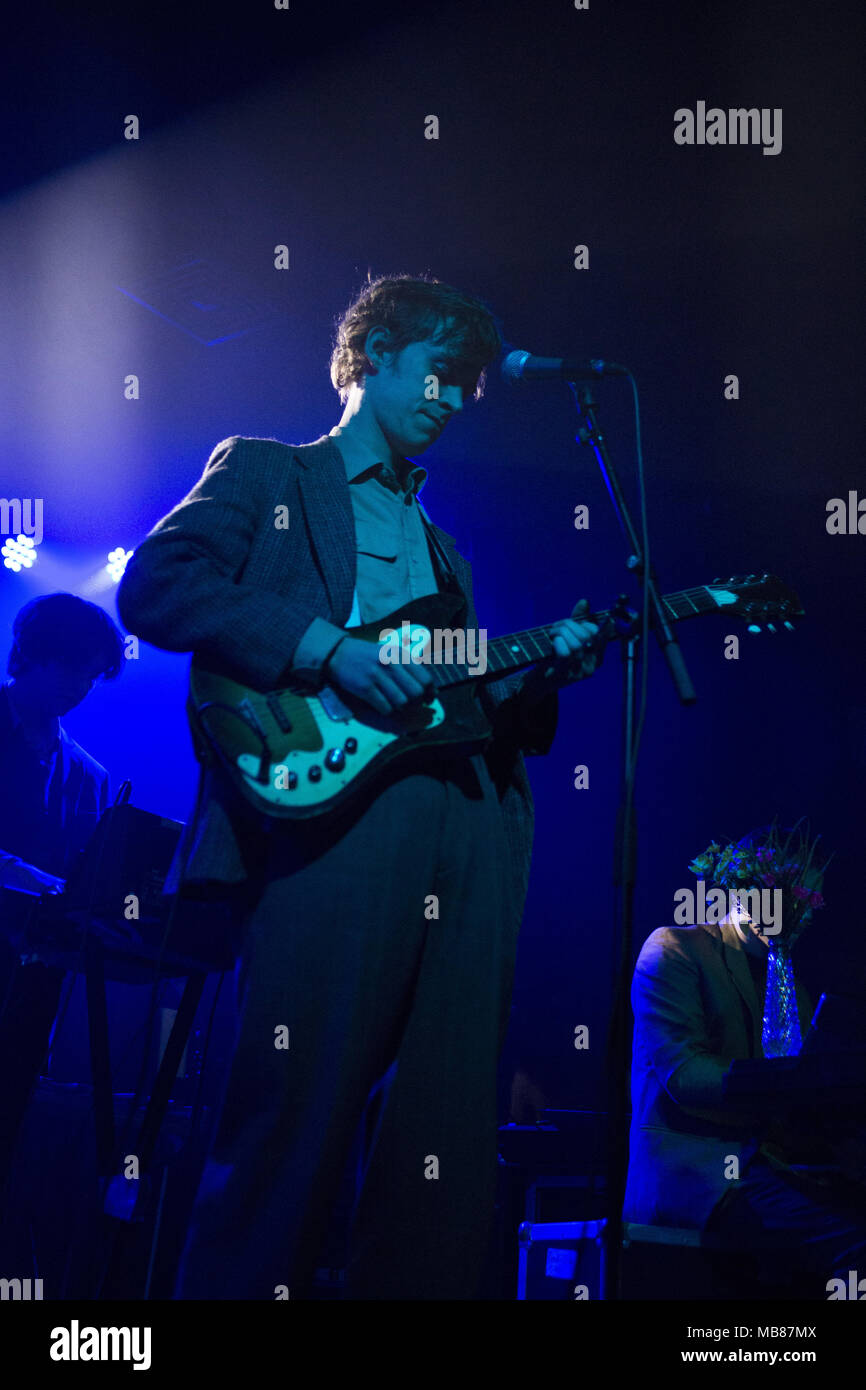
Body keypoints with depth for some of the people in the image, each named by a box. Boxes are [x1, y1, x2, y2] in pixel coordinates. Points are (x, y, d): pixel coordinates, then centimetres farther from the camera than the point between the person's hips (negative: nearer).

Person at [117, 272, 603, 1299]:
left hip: (470, 841, 6)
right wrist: (326, 650, -12)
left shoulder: (437, 541, 32)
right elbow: (153, 587, -3)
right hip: (331, 821, -6)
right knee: (293, 1125, -9)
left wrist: (544, 672, 6)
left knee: (449, 1141, 1)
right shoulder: (263, 472, 15)